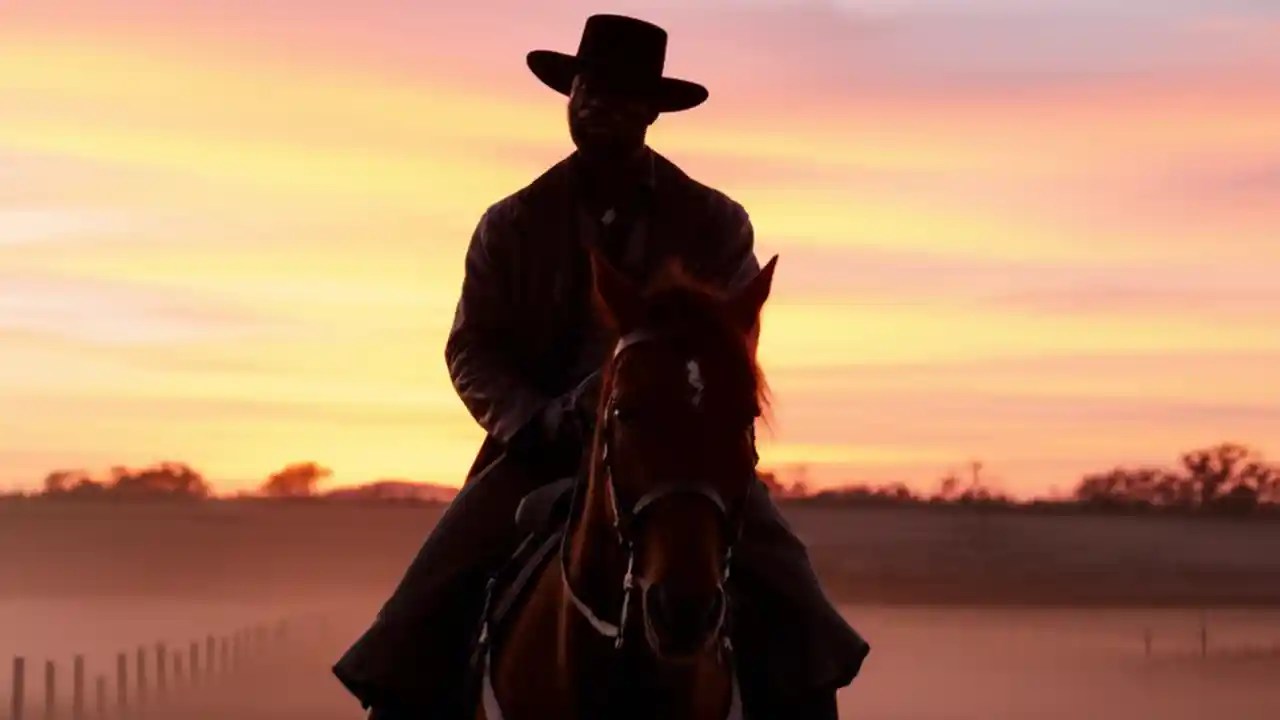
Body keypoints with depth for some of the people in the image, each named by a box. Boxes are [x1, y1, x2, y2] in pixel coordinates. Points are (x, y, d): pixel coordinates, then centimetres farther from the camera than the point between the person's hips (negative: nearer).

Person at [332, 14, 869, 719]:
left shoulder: (716, 224, 2)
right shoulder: (512, 224, 2)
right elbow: (471, 349, 1)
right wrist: (540, 421, -17)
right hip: (539, 447, 0)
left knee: (791, 612, -15)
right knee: (424, 614, -15)